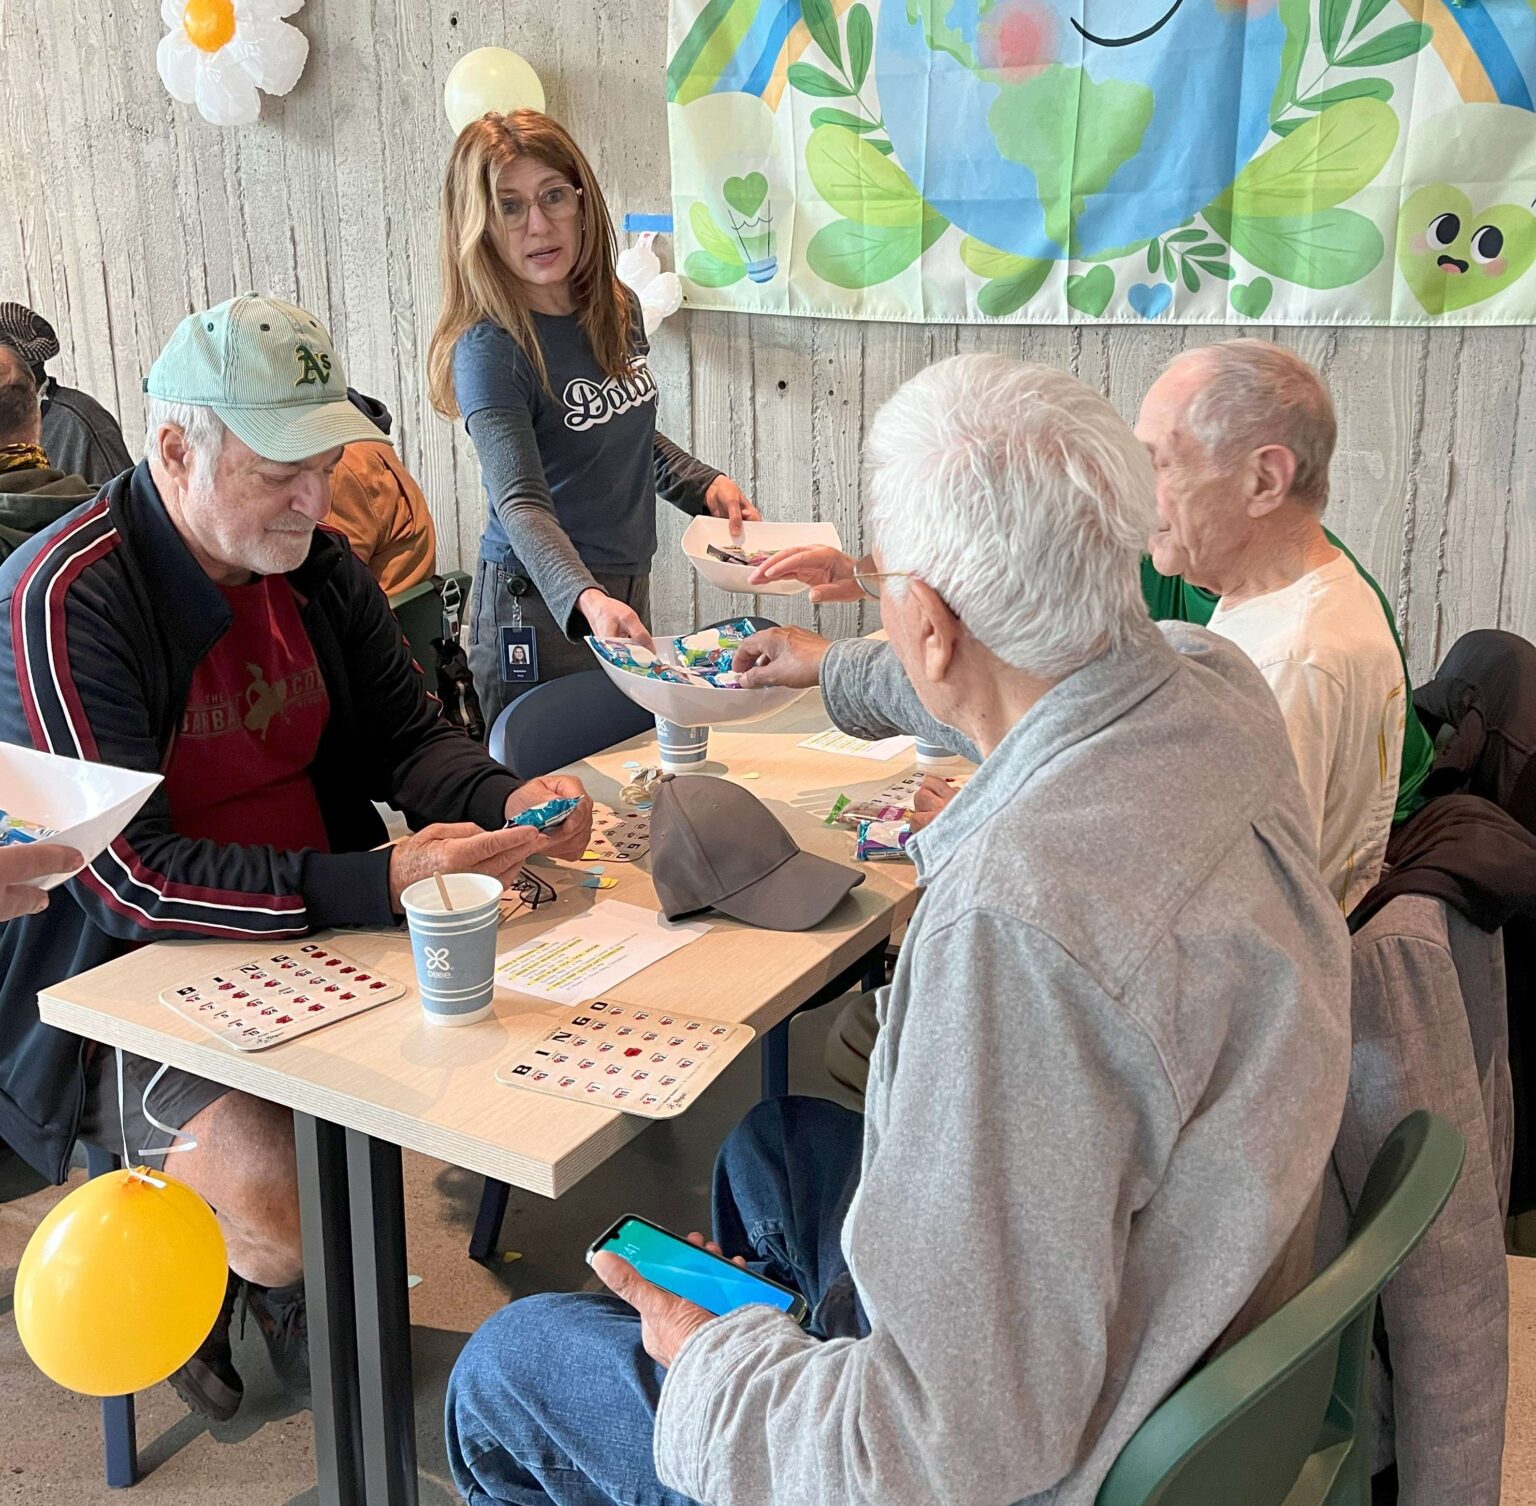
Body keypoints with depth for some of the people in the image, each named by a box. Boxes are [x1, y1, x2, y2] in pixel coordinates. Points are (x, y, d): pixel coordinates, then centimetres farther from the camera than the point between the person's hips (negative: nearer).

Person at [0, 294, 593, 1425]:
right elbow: (127, 878, -26)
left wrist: (508, 801, -15)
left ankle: (295, 1277, 13)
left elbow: (407, 734, 8)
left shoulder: (314, 564, 1)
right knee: (281, 1201, -27)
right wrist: (376, 884, -34)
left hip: (314, 934, 7)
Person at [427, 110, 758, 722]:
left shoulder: (618, 309, 4)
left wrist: (703, 485, 8)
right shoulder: (490, 350, -19)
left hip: (627, 592, 7)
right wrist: (587, 600, -46)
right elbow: (521, 504, -31)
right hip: (539, 610, -7)